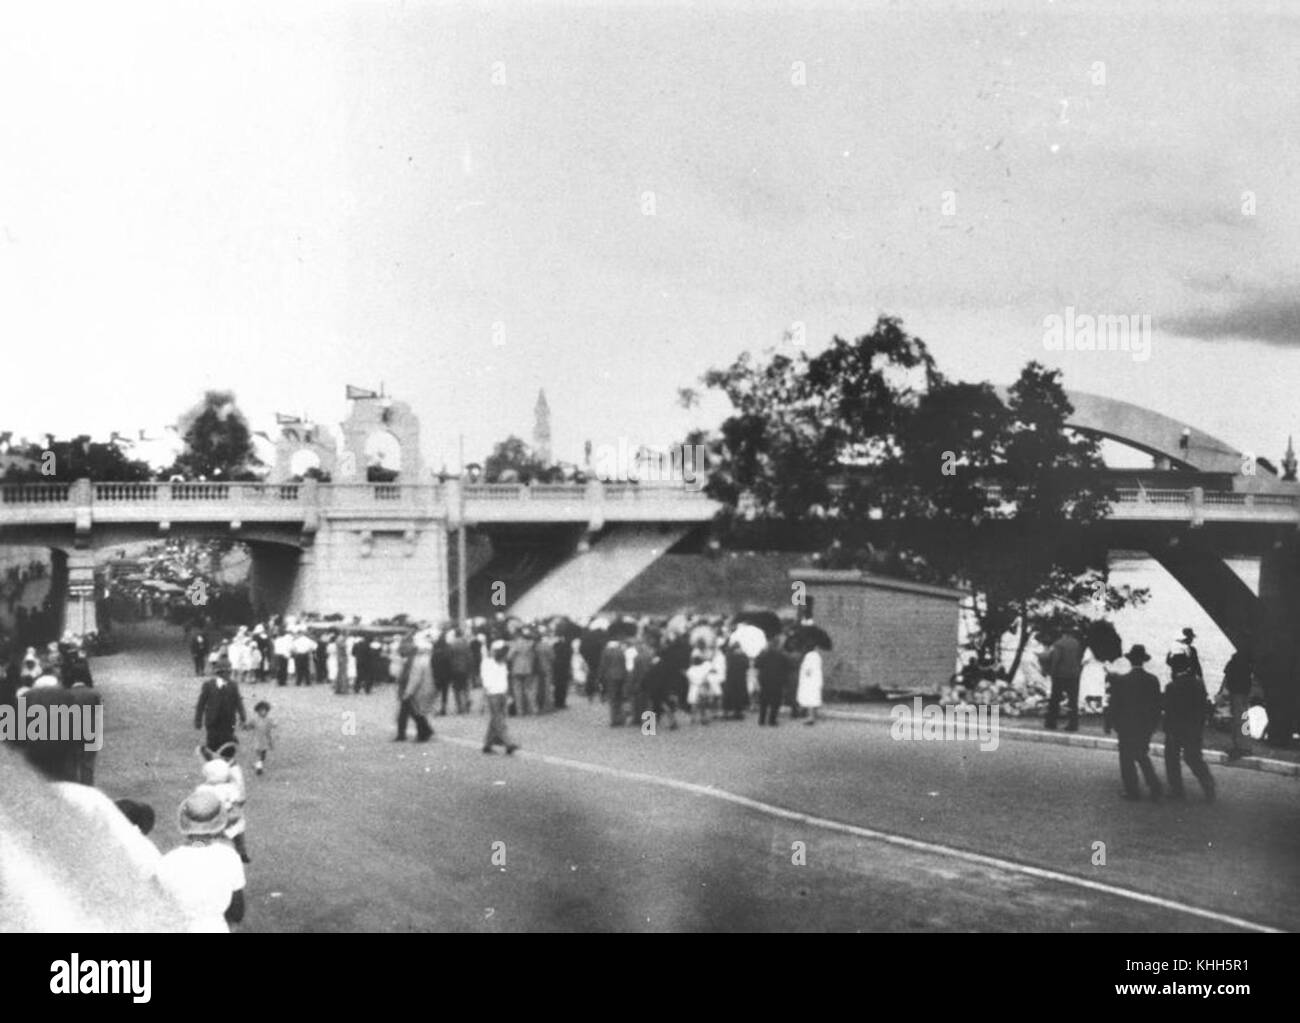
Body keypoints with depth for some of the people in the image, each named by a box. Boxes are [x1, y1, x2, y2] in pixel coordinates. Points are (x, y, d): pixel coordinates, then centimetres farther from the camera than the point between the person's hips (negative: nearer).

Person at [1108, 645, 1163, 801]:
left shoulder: (1121, 681, -16)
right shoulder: (1153, 680, -6)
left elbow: (1115, 705, -10)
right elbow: (1157, 705, 1)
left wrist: (1115, 724, 3)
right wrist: (1153, 725, 12)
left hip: (1127, 727, -4)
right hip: (1147, 727, 4)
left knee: (1127, 760, 9)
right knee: (1143, 756, 21)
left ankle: (1132, 791, 13)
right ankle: (1154, 786, 12)